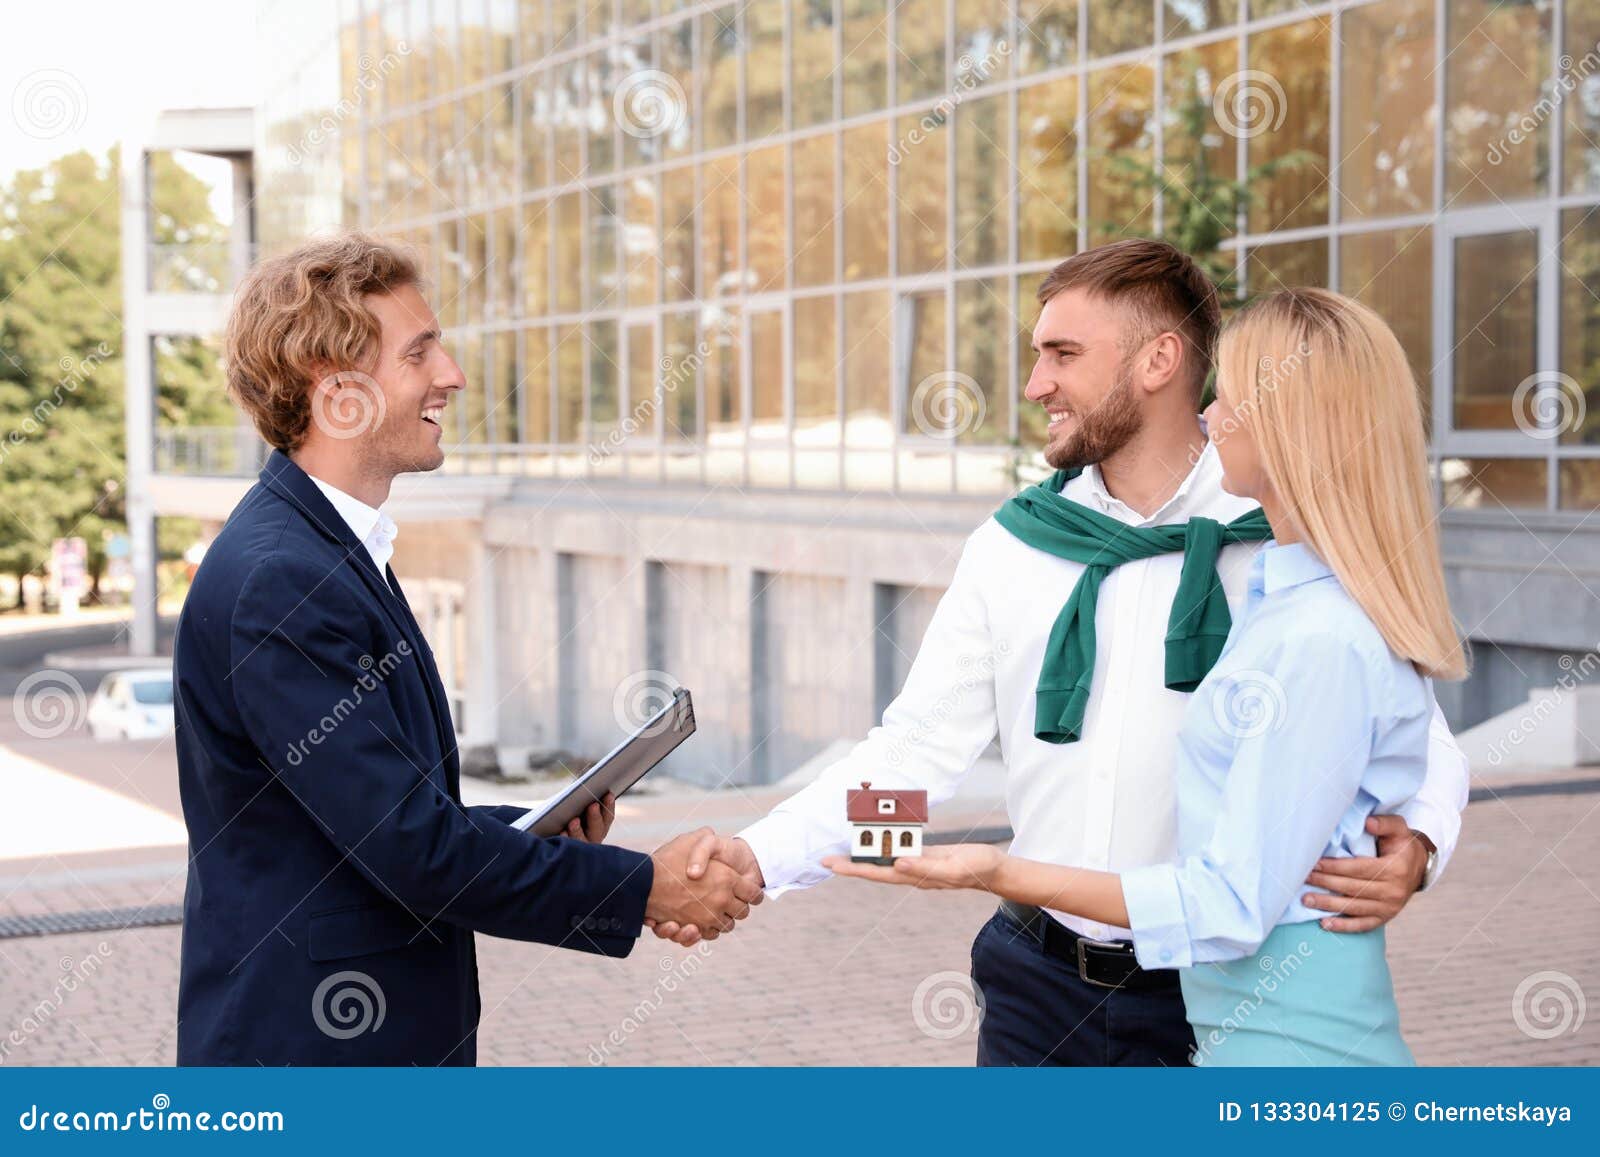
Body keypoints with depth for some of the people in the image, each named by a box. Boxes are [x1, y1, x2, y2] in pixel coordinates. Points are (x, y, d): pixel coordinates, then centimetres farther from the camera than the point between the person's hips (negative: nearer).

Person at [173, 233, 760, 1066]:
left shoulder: (326, 550, 10)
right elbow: (414, 849, -22)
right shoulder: (278, 582, -21)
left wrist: (537, 835, 1)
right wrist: (644, 889, -15)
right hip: (306, 1049, -9)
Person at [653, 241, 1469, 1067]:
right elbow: (916, 749, 3)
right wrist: (758, 857, -9)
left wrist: (1416, 846, -25)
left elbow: (1421, 738, -4)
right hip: (1039, 980, 3)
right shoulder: (1013, 545, 4)